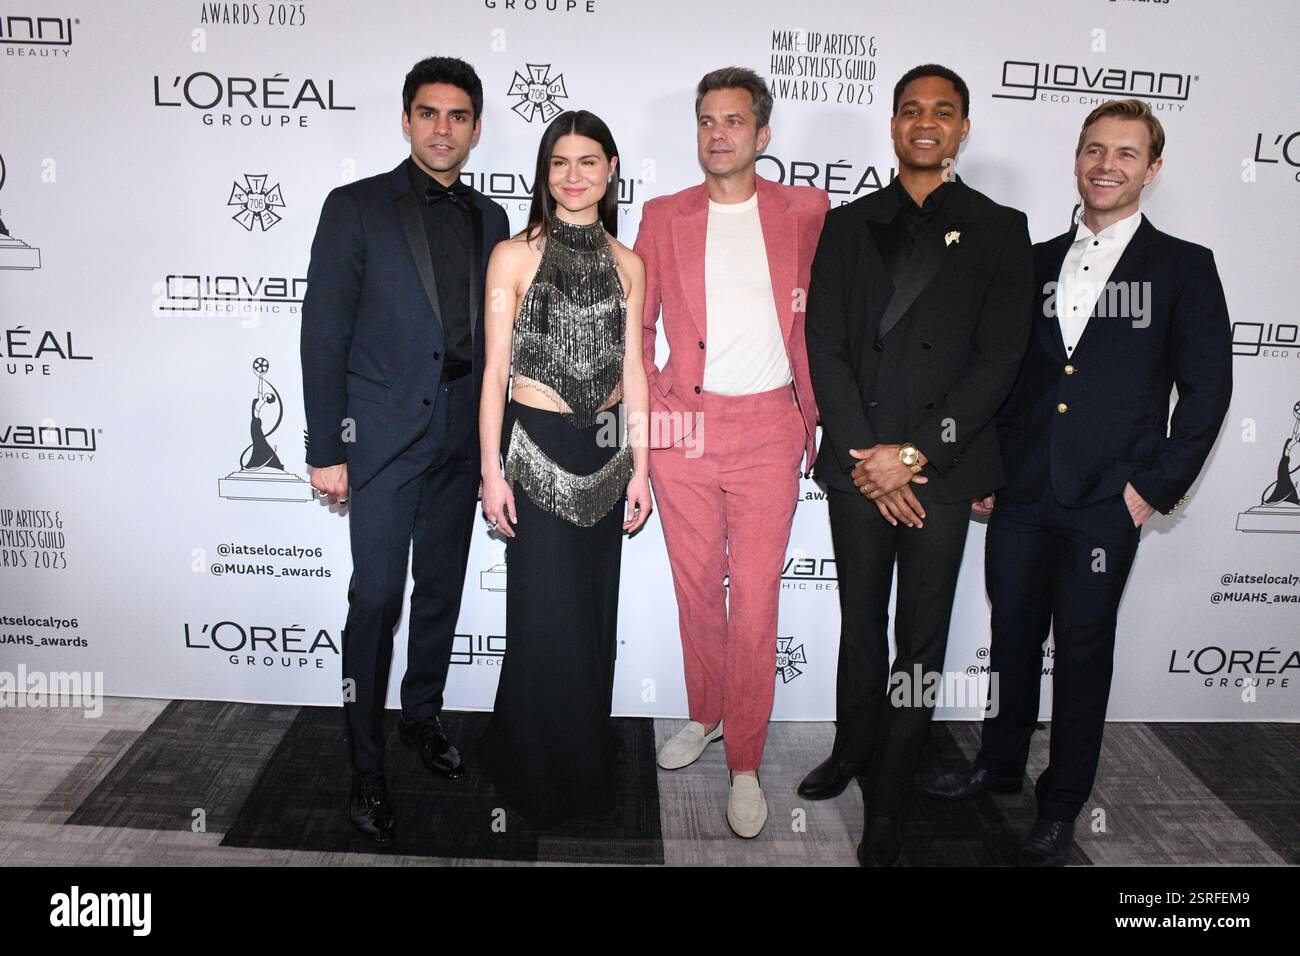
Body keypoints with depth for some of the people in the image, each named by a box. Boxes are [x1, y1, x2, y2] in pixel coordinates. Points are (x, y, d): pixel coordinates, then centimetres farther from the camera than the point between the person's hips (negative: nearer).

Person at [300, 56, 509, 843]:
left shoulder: (489, 218, 9)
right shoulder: (356, 208, -4)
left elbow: (493, 336, 12)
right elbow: (325, 336, -6)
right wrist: (326, 450, -10)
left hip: (460, 438, 5)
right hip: (383, 435, -4)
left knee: (441, 591, 14)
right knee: (377, 600, -2)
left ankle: (423, 714, 34)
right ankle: (368, 767, 12)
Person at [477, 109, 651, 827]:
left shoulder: (626, 265, 8)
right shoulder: (513, 255, -3)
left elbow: (632, 372, 9)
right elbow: (495, 369, -5)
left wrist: (640, 467, 6)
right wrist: (492, 471, -8)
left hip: (606, 450, 4)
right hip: (537, 446, -4)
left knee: (594, 614, 12)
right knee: (545, 619, 2)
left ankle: (587, 766, 31)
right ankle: (538, 777, 23)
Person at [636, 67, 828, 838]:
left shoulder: (806, 212, 5)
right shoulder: (664, 217, 8)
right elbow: (635, 321, 11)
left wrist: (814, 413, 5)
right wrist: (642, 407, 3)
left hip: (768, 428, -2)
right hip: (681, 427, 2)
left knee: (756, 598, -2)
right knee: (696, 586, 12)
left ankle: (745, 765, 11)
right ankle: (705, 715, 33)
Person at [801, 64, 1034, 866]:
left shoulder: (999, 230, 4)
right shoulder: (849, 226, 9)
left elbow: (998, 361, -4)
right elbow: (825, 348, 2)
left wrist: (913, 453, -12)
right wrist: (864, 457, -8)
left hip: (943, 469, -1)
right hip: (858, 465, 2)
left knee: (921, 640, 5)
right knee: (861, 622, 15)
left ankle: (889, 802, 19)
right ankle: (852, 752, 35)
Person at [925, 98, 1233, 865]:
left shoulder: (1183, 267, 0)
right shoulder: (1035, 263, 10)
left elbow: (1207, 389, -2)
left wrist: (1157, 487, -7)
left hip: (1106, 505, -3)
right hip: (1021, 495, 3)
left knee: (1083, 653, 7)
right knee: (1013, 638, 14)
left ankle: (1063, 801, 25)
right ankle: (1001, 764, 34)